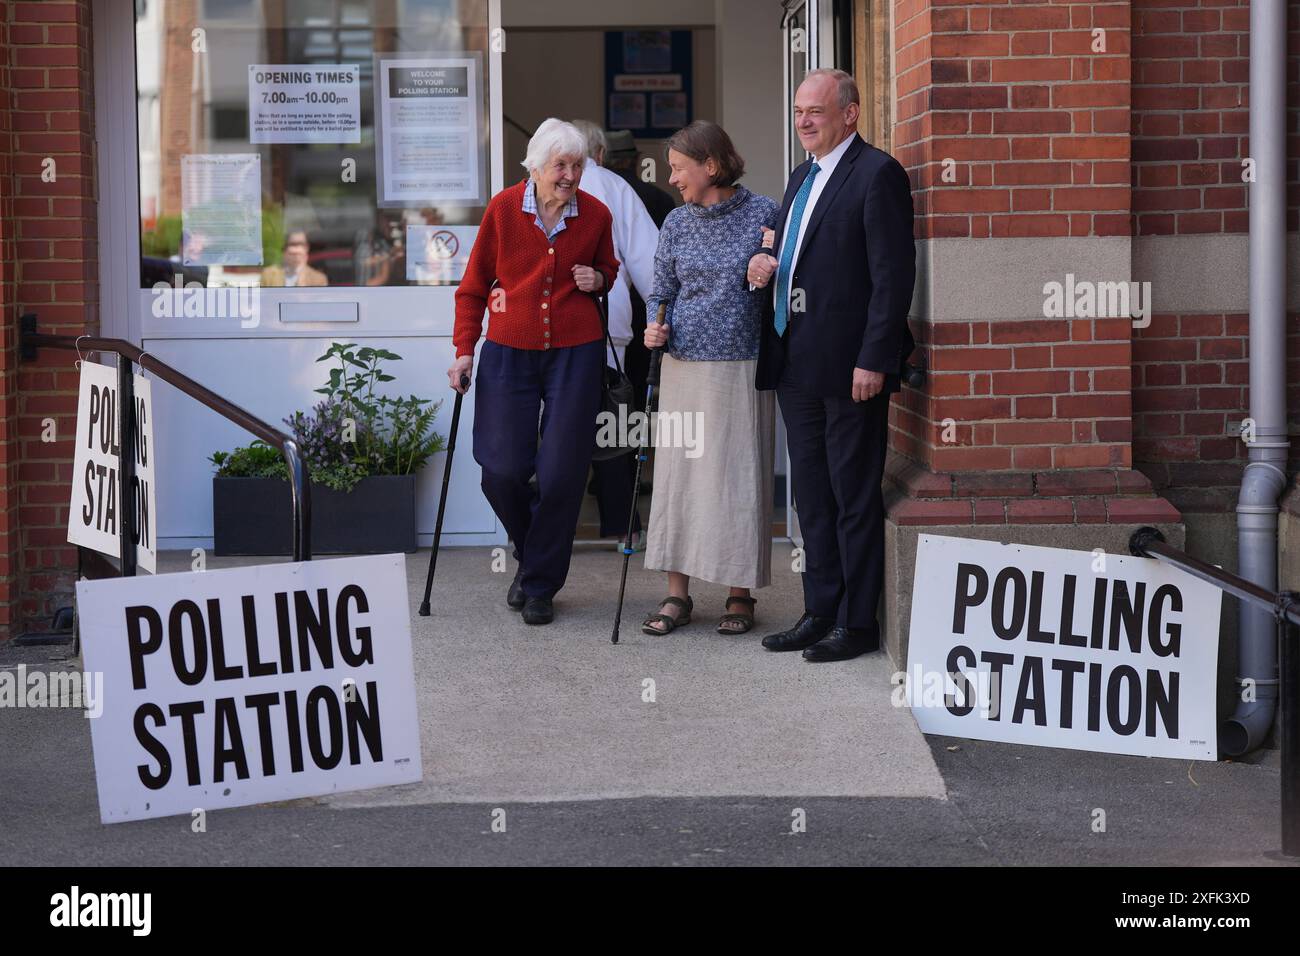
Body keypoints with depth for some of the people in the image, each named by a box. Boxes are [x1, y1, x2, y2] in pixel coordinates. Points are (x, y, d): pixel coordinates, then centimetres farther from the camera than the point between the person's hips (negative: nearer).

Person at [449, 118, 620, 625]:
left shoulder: (596, 214, 0)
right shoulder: (503, 209, -3)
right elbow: (475, 283, 6)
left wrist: (598, 278, -3)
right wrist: (464, 349, 0)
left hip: (575, 354, 0)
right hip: (508, 354, 0)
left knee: (561, 475, -2)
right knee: (502, 471, -5)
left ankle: (540, 585, 15)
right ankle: (530, 555, 26)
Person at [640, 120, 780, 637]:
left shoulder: (763, 214, -2)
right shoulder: (678, 223, 8)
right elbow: (660, 293, 14)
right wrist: (655, 329, -6)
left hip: (741, 370, -3)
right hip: (684, 366, 3)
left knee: (739, 476, 0)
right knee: (677, 472, 3)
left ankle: (740, 594, 11)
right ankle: (677, 594, 11)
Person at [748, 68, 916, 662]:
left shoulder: (877, 174, -9)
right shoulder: (801, 178, 18)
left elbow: (893, 274, -15)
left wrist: (874, 360, -19)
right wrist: (764, 260, 4)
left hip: (848, 365, -9)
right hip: (796, 364, 9)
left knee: (855, 496, -1)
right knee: (811, 495, 13)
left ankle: (858, 623, 6)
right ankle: (821, 612, 22)